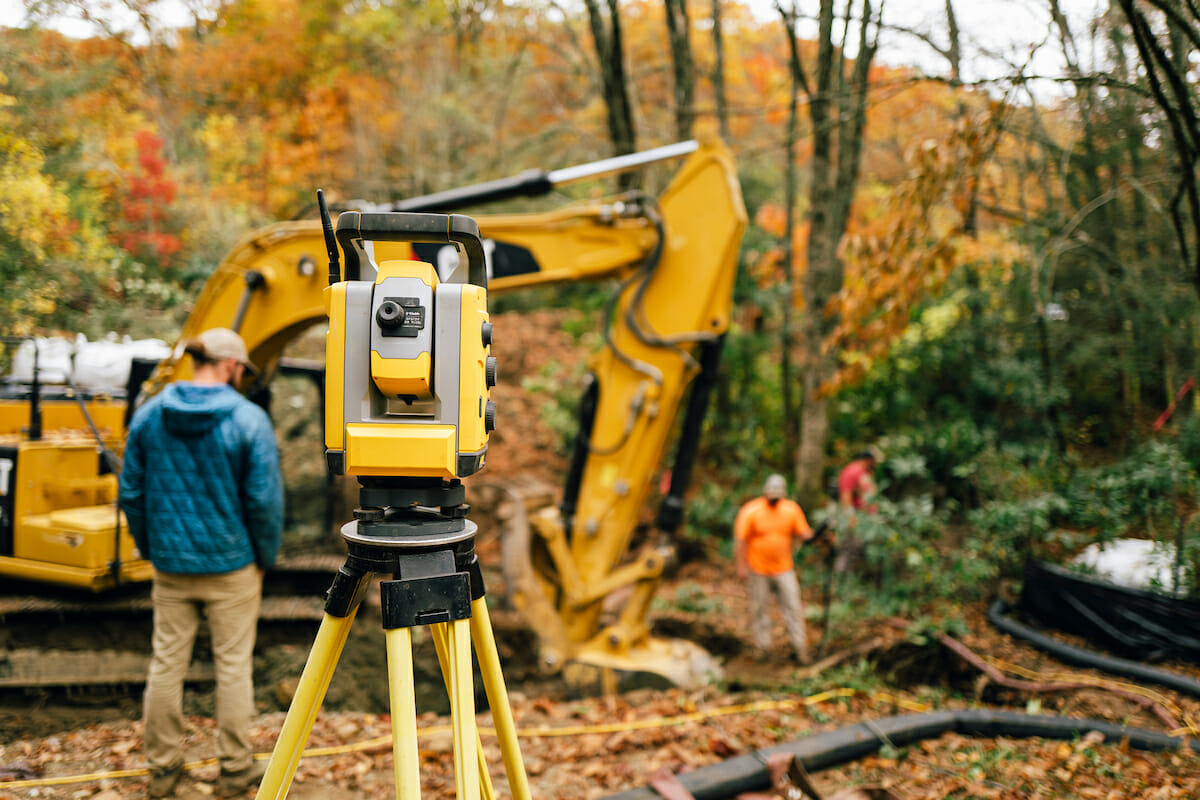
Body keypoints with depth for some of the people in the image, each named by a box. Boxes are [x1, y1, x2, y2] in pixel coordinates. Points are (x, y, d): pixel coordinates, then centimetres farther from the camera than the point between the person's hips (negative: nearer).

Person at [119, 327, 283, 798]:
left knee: (166, 664, 12)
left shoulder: (148, 415, 1)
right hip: (231, 565, -3)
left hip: (170, 565, 4)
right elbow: (265, 499, -13)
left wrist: (149, 548, 16)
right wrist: (266, 558, 1)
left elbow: (131, 492, 5)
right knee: (233, 666, 7)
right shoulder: (249, 419, -12)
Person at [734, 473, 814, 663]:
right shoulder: (750, 511, -10)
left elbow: (802, 533, 5)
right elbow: (741, 540, -9)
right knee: (760, 607, 6)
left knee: (793, 605, 0)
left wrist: (809, 535, -19)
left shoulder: (791, 509, 0)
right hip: (759, 569, -2)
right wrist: (742, 566, -12)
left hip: (784, 568, 2)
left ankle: (800, 647, 7)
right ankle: (762, 646, 19)